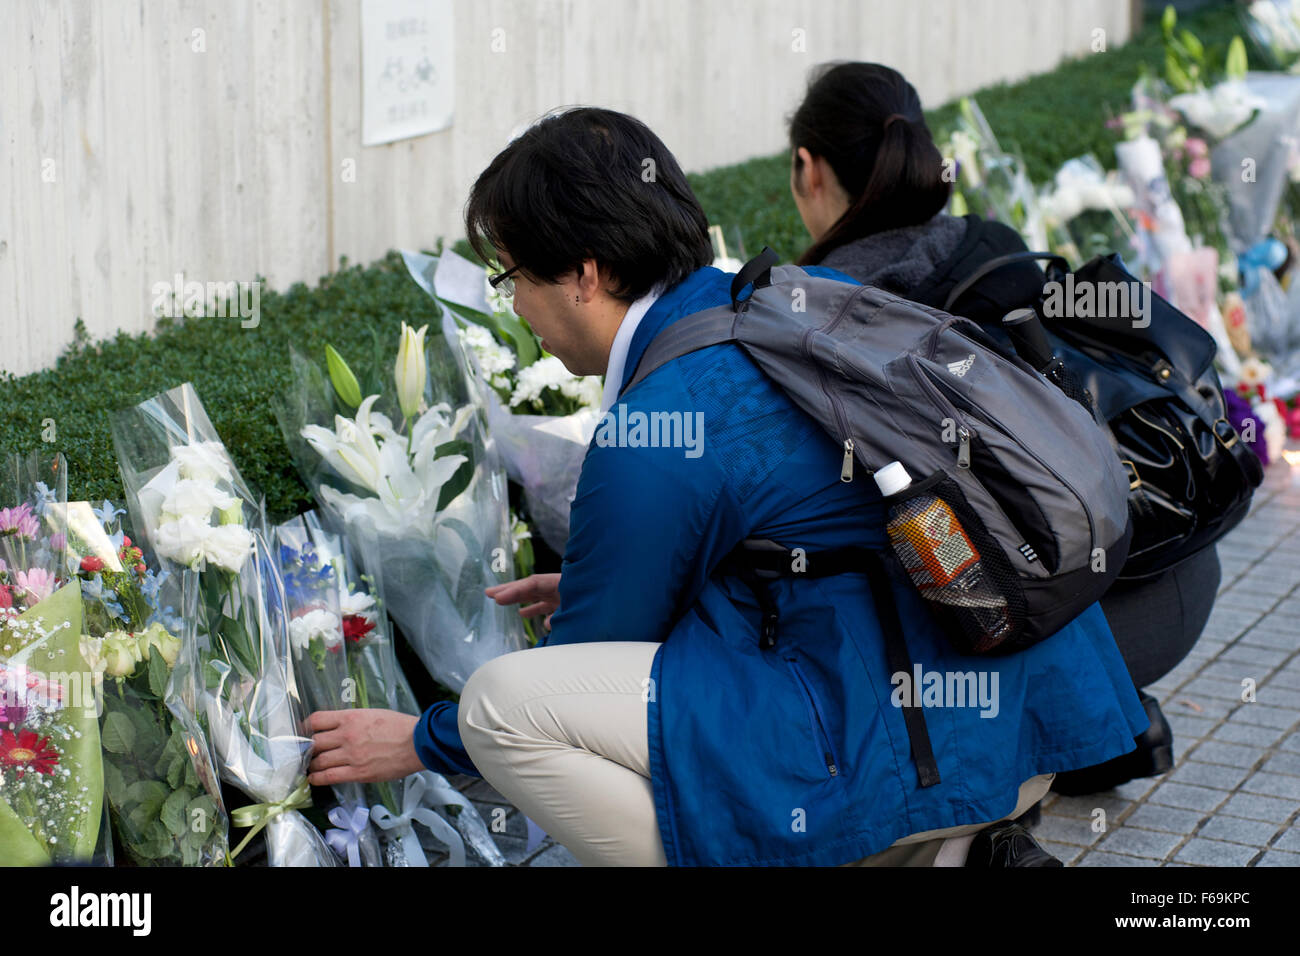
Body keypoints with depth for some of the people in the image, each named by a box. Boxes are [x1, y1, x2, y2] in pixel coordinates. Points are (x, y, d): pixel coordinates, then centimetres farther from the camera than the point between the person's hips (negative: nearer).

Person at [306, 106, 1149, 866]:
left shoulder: (655, 437, -15)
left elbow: (584, 667, -1)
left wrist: (421, 744, 14)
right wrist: (600, 585, 30)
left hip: (920, 752, -10)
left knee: (501, 704, -11)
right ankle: (950, 848, 15)